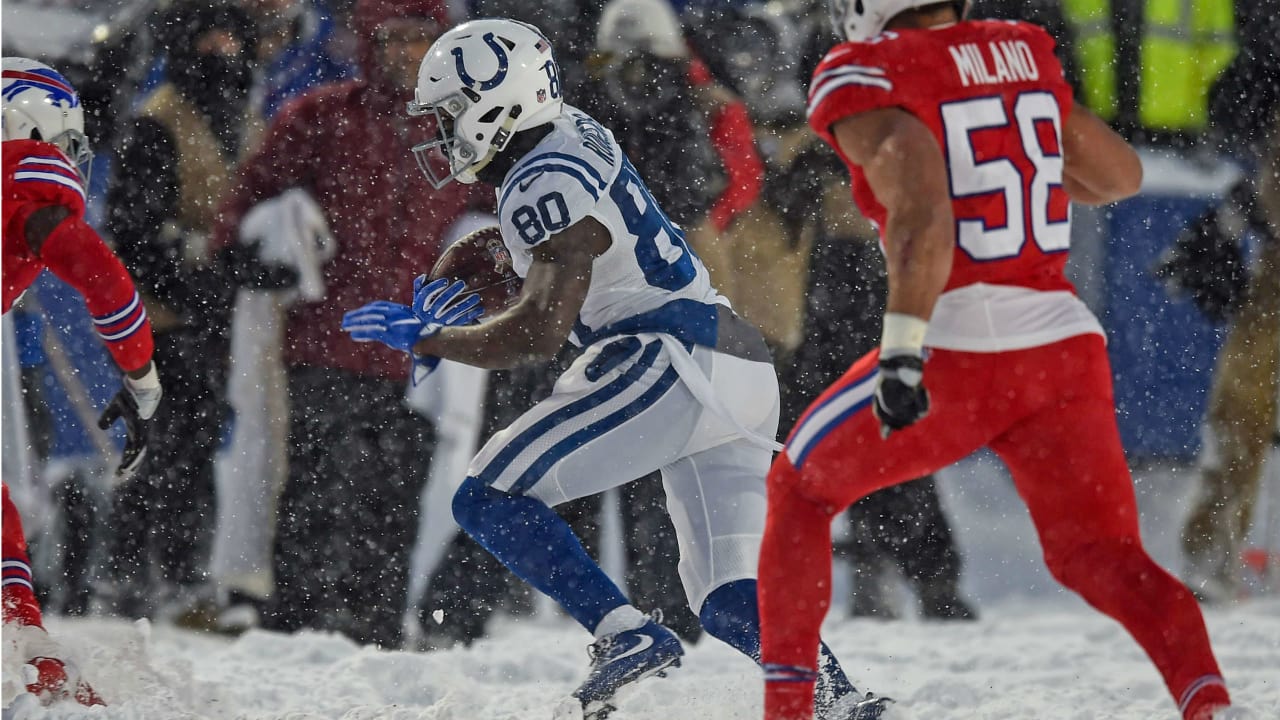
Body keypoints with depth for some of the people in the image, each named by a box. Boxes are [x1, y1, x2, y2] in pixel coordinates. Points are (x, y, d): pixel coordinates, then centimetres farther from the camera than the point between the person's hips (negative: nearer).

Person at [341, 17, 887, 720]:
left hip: (670, 368, -10)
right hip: (738, 373, 10)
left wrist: (425, 338, -8)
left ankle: (627, 635, -18)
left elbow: (543, 329, -19)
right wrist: (455, 294, 19)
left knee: (489, 498, -9)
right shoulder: (575, 135, 17)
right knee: (732, 604, 10)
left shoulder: (546, 181, -12)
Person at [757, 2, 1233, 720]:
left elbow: (923, 210, -23)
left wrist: (902, 349, -29)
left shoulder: (868, 80, -6)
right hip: (1065, 344, 4)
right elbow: (1124, 175, 24)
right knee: (1100, 555, 6)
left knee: (799, 490, 19)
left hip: (953, 354, -4)